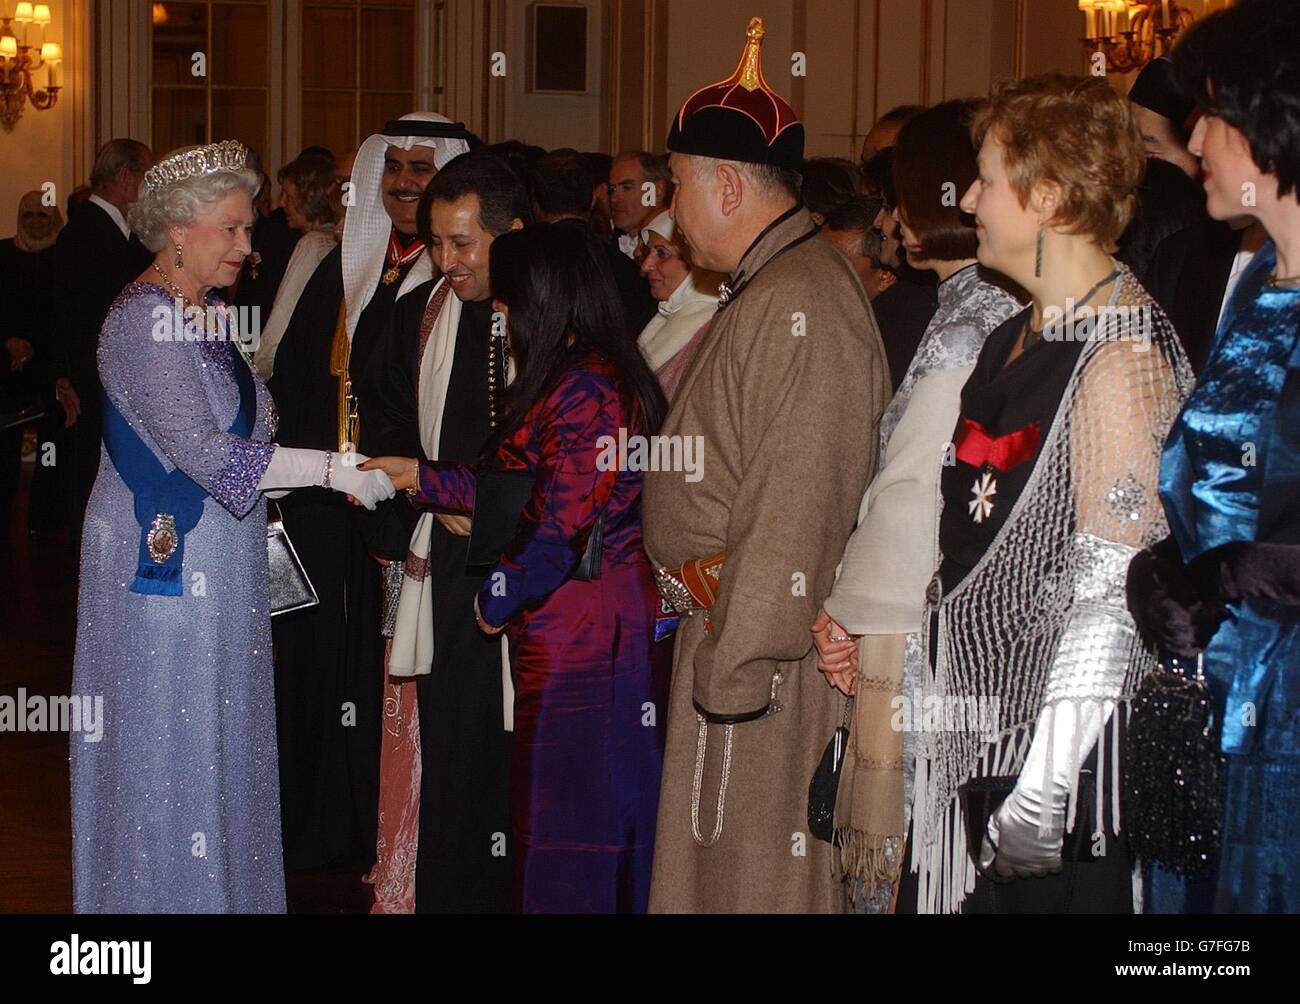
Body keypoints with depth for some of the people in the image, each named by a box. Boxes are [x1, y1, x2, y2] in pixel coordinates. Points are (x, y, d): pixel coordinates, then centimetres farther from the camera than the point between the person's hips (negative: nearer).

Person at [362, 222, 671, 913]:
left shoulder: (586, 392, -19)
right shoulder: (563, 381, 12)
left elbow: (560, 525, -21)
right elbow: (517, 491, 15)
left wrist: (497, 600, -7)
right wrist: (418, 476, 19)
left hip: (580, 620, -9)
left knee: (567, 798, 2)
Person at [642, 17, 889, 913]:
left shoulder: (803, 306, -19)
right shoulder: (763, 293, 15)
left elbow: (795, 512, -24)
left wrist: (738, 666, -22)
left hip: (769, 666, -10)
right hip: (727, 642, 10)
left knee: (756, 877, 0)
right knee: (717, 863, 16)